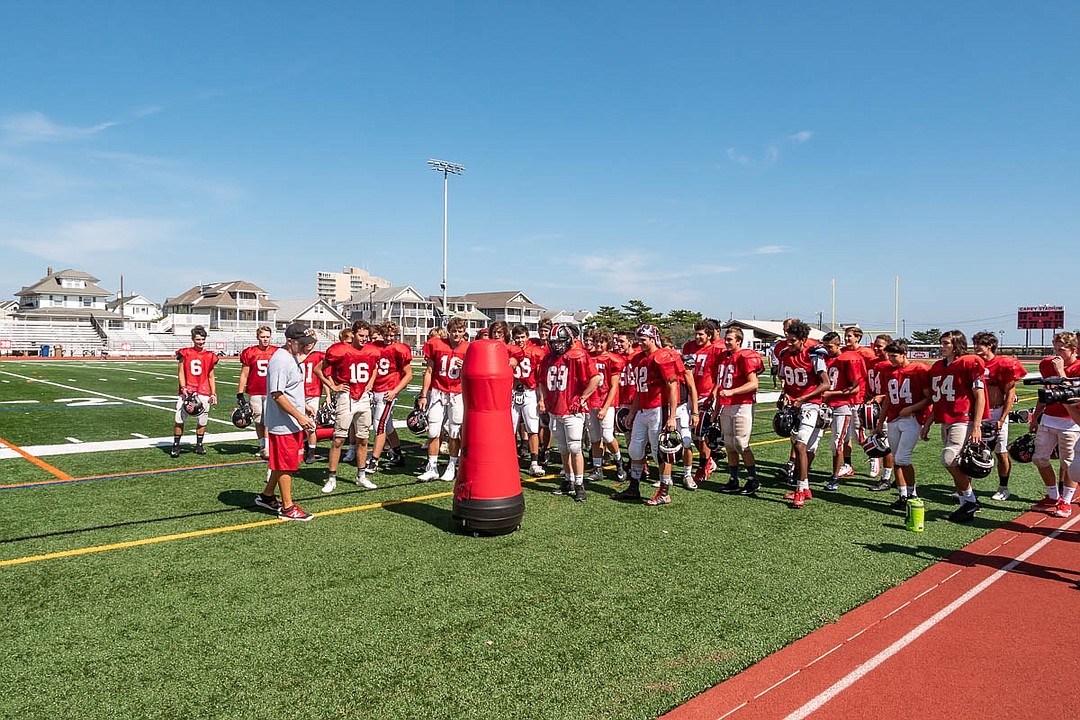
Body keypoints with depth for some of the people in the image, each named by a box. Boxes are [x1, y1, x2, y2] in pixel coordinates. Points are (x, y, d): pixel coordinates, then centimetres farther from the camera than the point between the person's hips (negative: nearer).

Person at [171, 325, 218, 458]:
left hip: (204, 393, 2)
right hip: (187, 391, -2)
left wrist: (214, 394, 7)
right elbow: (180, 372, 2)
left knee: (202, 421, 6)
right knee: (179, 419, -6)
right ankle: (175, 446, 5)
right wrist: (183, 388, -11)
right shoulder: (185, 353, 3)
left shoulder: (210, 356, 9)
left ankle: (199, 446, 21)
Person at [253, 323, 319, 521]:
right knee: (286, 465, 0)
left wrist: (304, 408, 18)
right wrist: (299, 416, -22)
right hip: (283, 424, -10)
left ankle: (267, 496, 33)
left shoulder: (292, 358, 12)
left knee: (282, 464, 20)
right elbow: (277, 395, -24)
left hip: (293, 423, 10)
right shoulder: (280, 361, -20)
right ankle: (287, 508, 11)